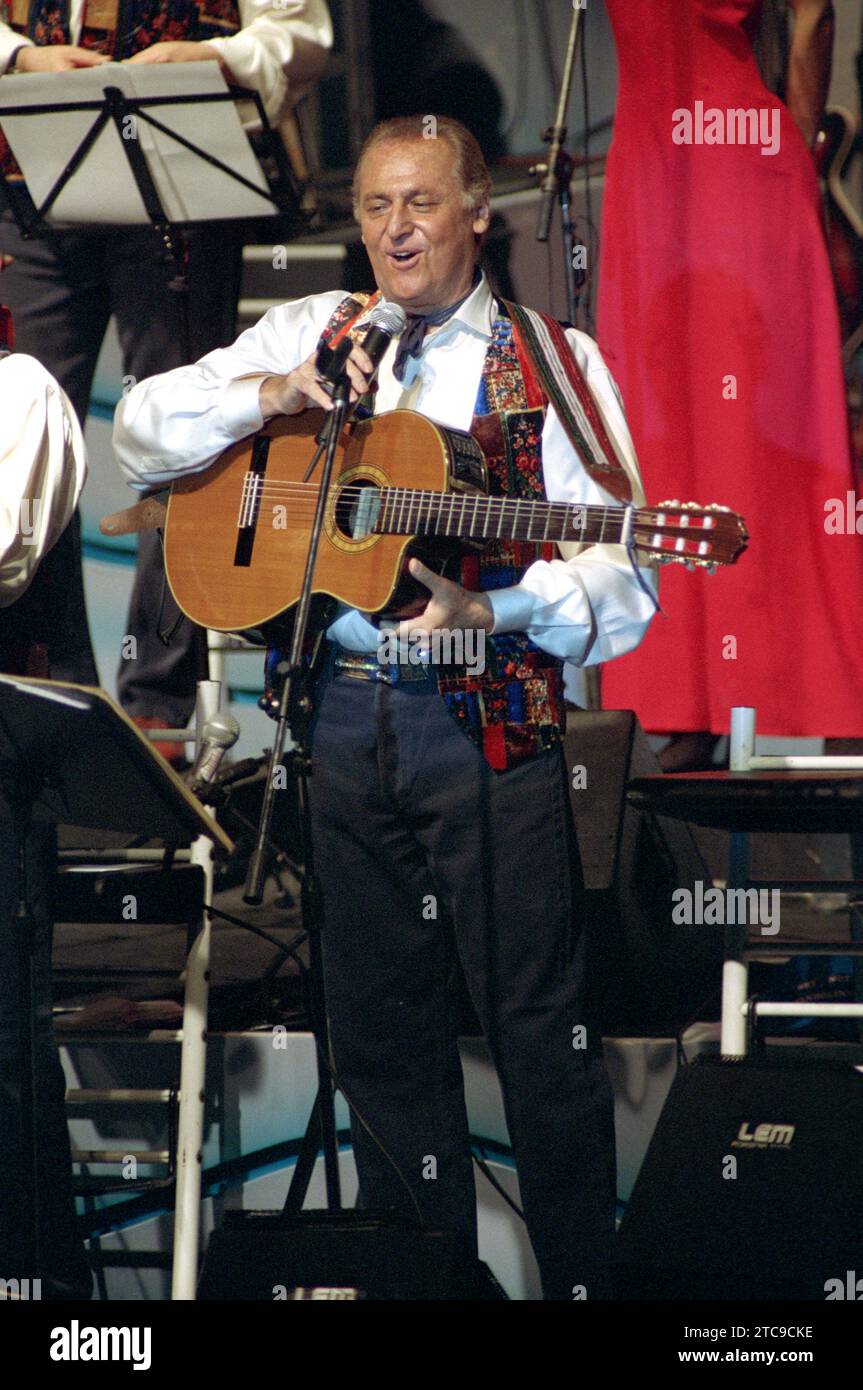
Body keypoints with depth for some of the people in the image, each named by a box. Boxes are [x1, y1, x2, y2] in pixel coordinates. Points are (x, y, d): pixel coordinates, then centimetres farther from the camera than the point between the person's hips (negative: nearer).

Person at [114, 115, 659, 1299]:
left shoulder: (551, 365, 1)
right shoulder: (312, 334, 12)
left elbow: (621, 584, -5)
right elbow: (138, 436, 9)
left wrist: (490, 610, -22)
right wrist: (270, 396, -7)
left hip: (491, 724, -4)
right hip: (348, 716, 4)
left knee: (538, 1019, -6)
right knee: (380, 1022, 10)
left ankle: (580, 1277, 3)